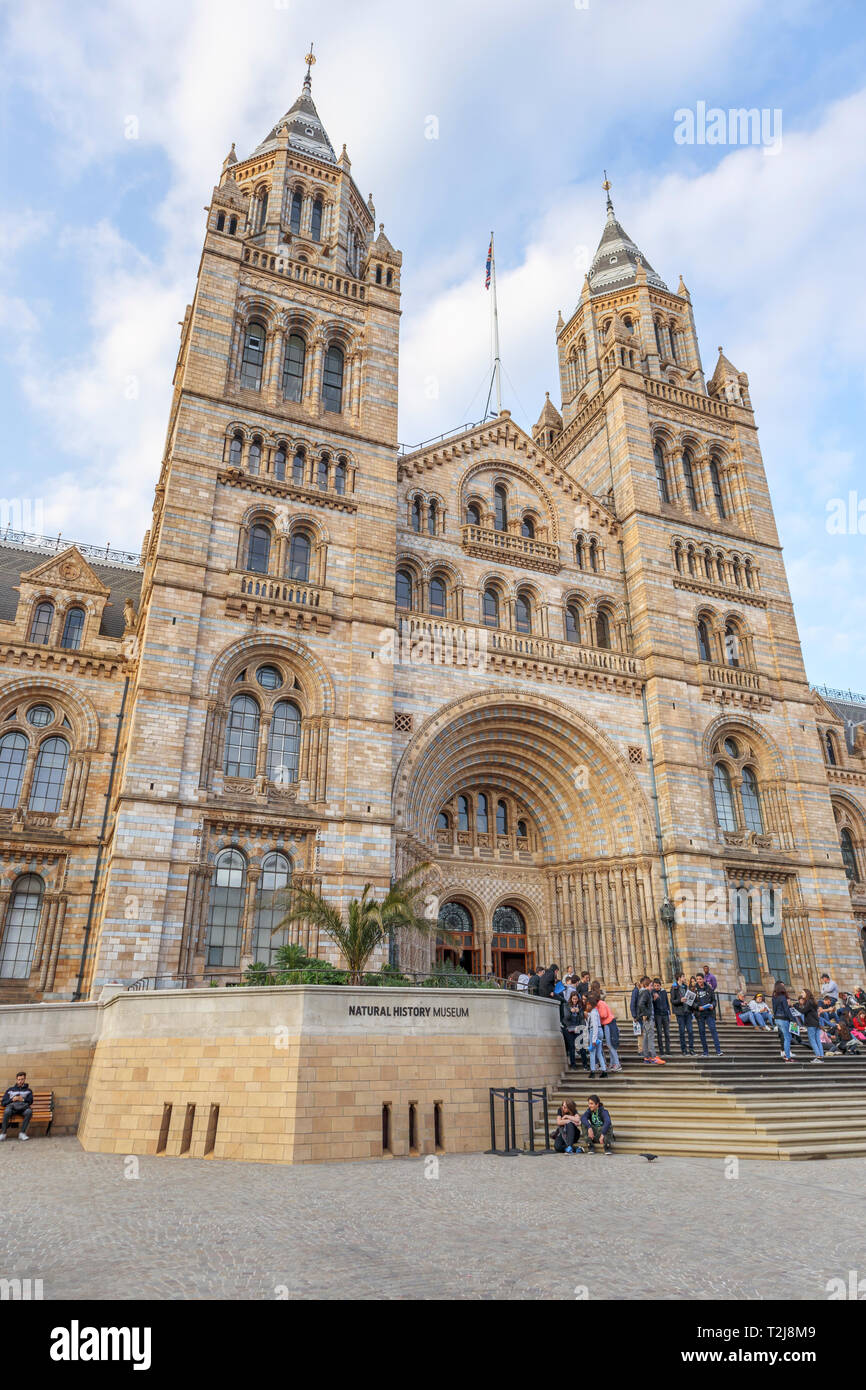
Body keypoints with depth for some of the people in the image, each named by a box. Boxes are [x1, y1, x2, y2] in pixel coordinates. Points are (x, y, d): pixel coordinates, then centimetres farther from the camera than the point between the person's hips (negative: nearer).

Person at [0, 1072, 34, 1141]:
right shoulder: (10, 1090, 27)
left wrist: (23, 1100, -7)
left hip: (23, 1108, 0)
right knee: (7, 1111, -38)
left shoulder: (28, 1090, 26)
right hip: (11, 1106, 0)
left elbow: (30, 1101, 12)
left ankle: (22, 1133, -32)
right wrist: (12, 1100, -1)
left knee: (29, 1111, -36)